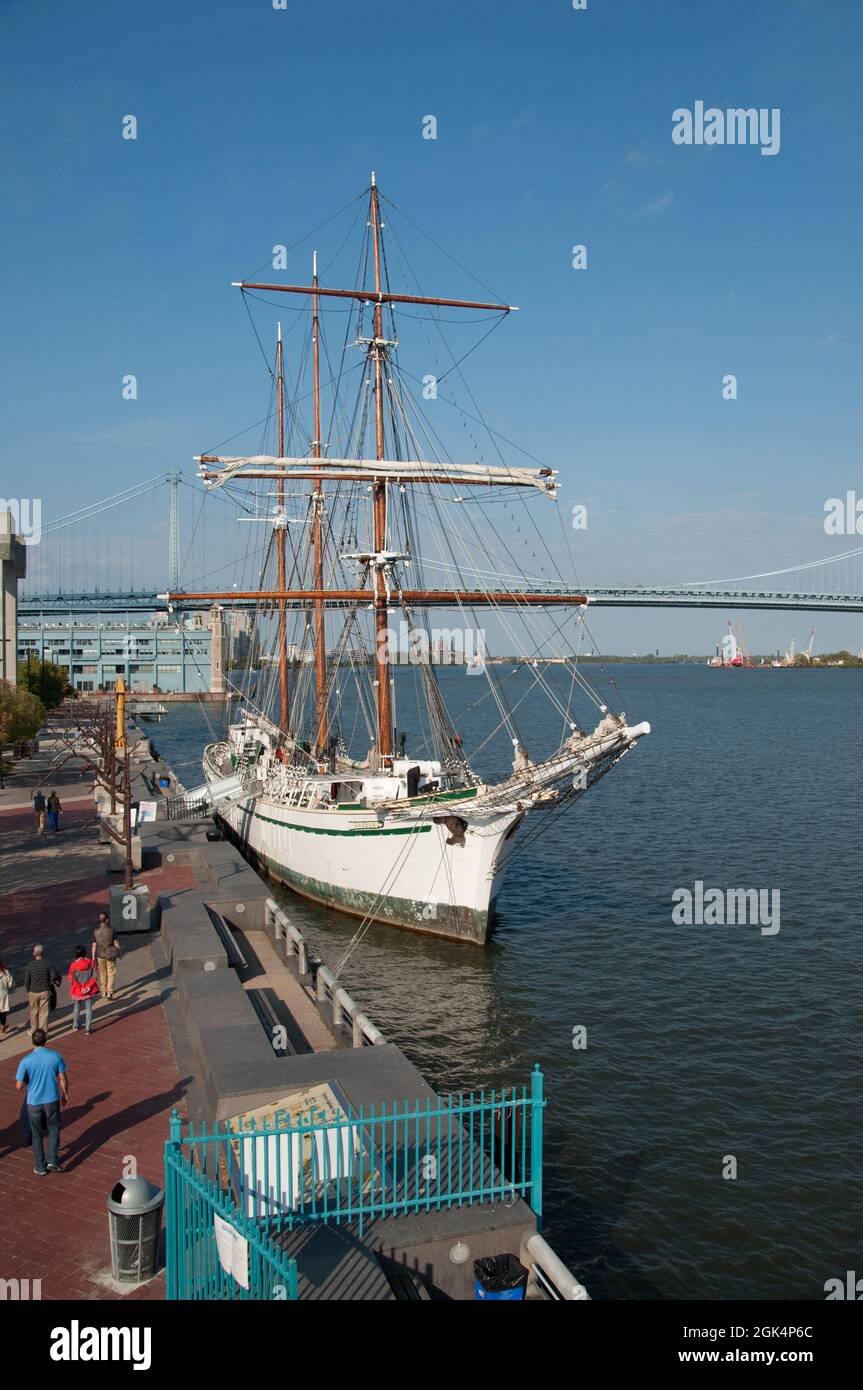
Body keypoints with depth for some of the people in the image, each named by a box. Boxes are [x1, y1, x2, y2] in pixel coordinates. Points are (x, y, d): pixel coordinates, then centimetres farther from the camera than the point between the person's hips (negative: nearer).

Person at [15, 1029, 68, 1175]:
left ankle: (40, 1168, 22)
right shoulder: (55, 1056, -11)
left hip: (34, 1102, -1)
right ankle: (53, 1161, 10)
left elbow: (19, 1086, -13)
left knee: (37, 1134, 15)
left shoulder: (26, 1061, -16)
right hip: (52, 1100, 1)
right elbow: (63, 1078, -3)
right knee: (54, 1130, 20)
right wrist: (65, 1094, 12)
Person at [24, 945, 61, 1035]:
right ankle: (44, 1033, 12)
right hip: (45, 992, 0)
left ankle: (34, 1030, 34)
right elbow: (54, 978, -10)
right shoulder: (48, 964, -12)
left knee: (34, 1012, 19)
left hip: (33, 993, 0)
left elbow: (26, 982, -4)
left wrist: (27, 994, 10)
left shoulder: (30, 965, -11)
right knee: (44, 1013, 8)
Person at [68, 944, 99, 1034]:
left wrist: (79, 987, -9)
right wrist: (89, 986, -9)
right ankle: (88, 1028, 7)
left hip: (77, 990, 0)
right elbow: (95, 975, -9)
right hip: (89, 990, 1)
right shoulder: (91, 962, -10)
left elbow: (71, 979, -14)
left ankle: (75, 1026, 31)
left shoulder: (74, 965, -15)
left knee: (77, 1006, 21)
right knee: (88, 1008, 8)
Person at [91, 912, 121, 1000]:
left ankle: (104, 992, 29)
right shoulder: (111, 930, -13)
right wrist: (118, 953, 5)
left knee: (102, 974, 18)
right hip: (110, 956, -2)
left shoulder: (96, 932, -9)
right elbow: (116, 943, -9)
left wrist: (93, 958, 0)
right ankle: (109, 992, -4)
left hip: (100, 956, 2)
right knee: (111, 974, 7)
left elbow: (94, 946, -7)